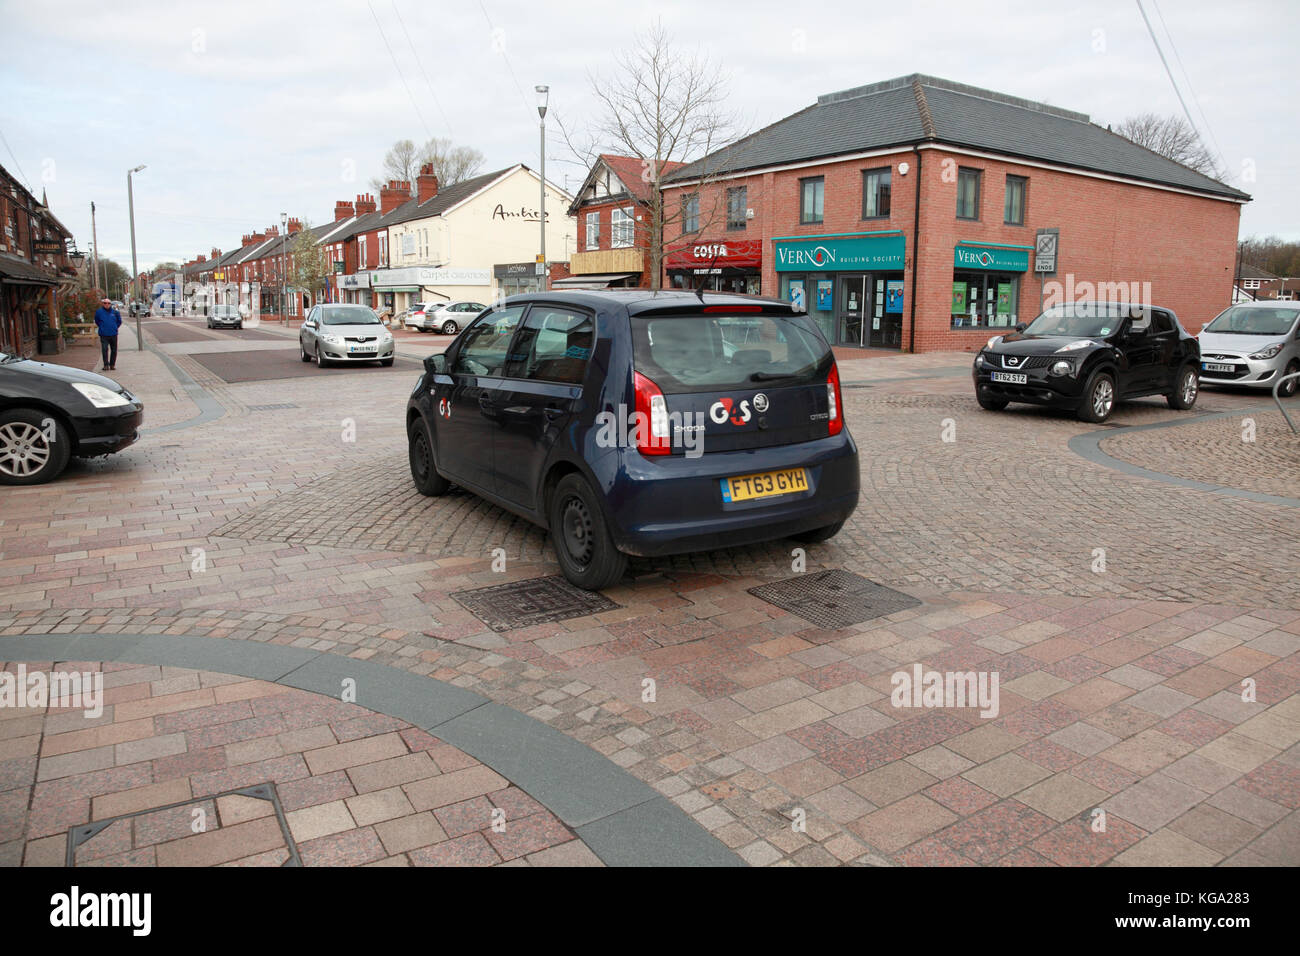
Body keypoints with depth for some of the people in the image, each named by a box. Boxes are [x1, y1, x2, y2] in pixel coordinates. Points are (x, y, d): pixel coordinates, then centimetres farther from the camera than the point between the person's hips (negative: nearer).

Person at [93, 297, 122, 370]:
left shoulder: (115, 312, 3)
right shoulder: (99, 312, 0)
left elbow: (119, 321, 17)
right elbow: (97, 321, 15)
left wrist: (115, 327, 10)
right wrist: (101, 327, 10)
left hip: (113, 334, 2)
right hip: (104, 335, -2)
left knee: (114, 350, 7)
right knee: (105, 349, -12)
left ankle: (112, 365, 18)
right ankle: (106, 365, -12)